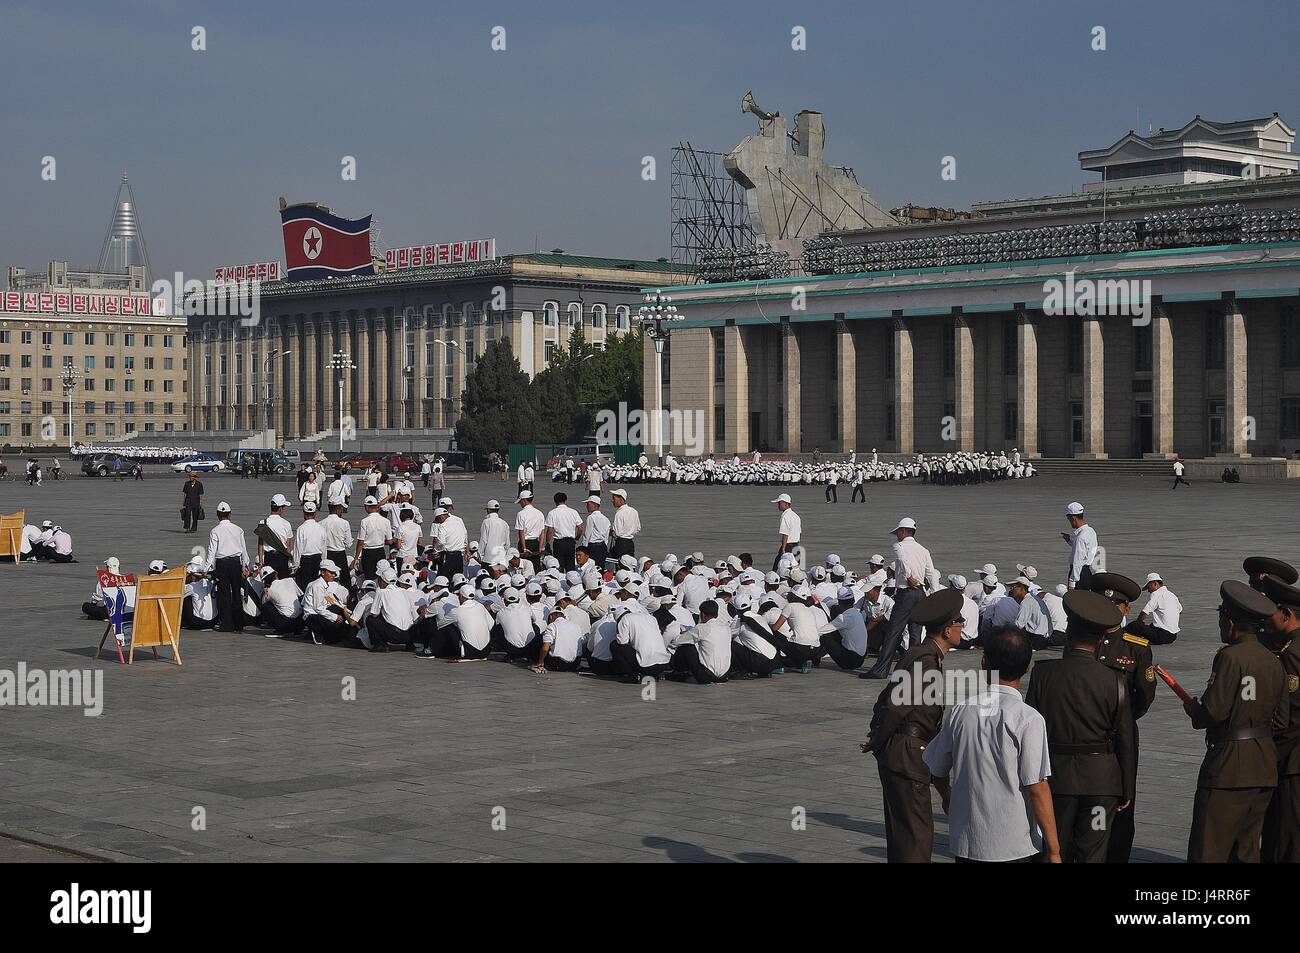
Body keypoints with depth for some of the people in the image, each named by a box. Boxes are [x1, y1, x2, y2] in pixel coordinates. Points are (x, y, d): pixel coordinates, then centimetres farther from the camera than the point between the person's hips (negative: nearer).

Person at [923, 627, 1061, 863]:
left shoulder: (960, 711, -1)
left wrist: (948, 798, 33)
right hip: (1016, 846, -4)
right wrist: (1054, 850, -8)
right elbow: (1037, 789, -15)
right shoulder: (1029, 720, -13)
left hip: (965, 843, 4)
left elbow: (935, 769, 10)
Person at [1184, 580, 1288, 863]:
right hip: (1264, 768, 8)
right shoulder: (1274, 662, 9)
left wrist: (1192, 709, 2)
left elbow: (1213, 711, -18)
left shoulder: (1231, 657, -14)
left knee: (1208, 851, -6)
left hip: (1229, 766, -8)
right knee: (1247, 849, 14)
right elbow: (1280, 720, 13)